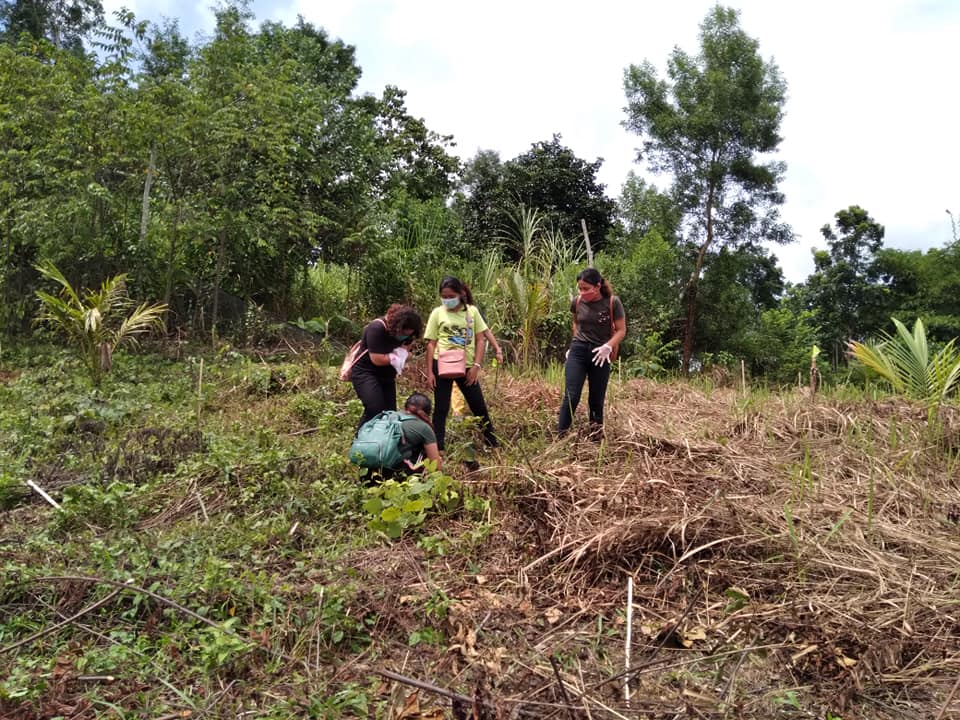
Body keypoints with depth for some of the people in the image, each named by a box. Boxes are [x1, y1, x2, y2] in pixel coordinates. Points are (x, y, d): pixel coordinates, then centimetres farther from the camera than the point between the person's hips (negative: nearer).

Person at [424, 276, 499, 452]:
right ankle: (437, 447, 11)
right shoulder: (438, 313, -1)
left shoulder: (472, 311, 2)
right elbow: (431, 344, 1)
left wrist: (476, 365, -7)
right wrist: (429, 372, -5)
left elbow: (480, 340, 3)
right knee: (441, 408, 4)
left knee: (480, 406, 11)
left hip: (466, 366, 2)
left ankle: (492, 443, 30)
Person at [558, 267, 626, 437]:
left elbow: (621, 330, -7)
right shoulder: (577, 302, -3)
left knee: (596, 399, 9)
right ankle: (560, 436, -3)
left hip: (600, 354, -1)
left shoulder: (612, 302, -12)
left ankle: (596, 434, 25)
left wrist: (608, 346, -20)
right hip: (578, 351, 1)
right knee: (571, 396, -8)